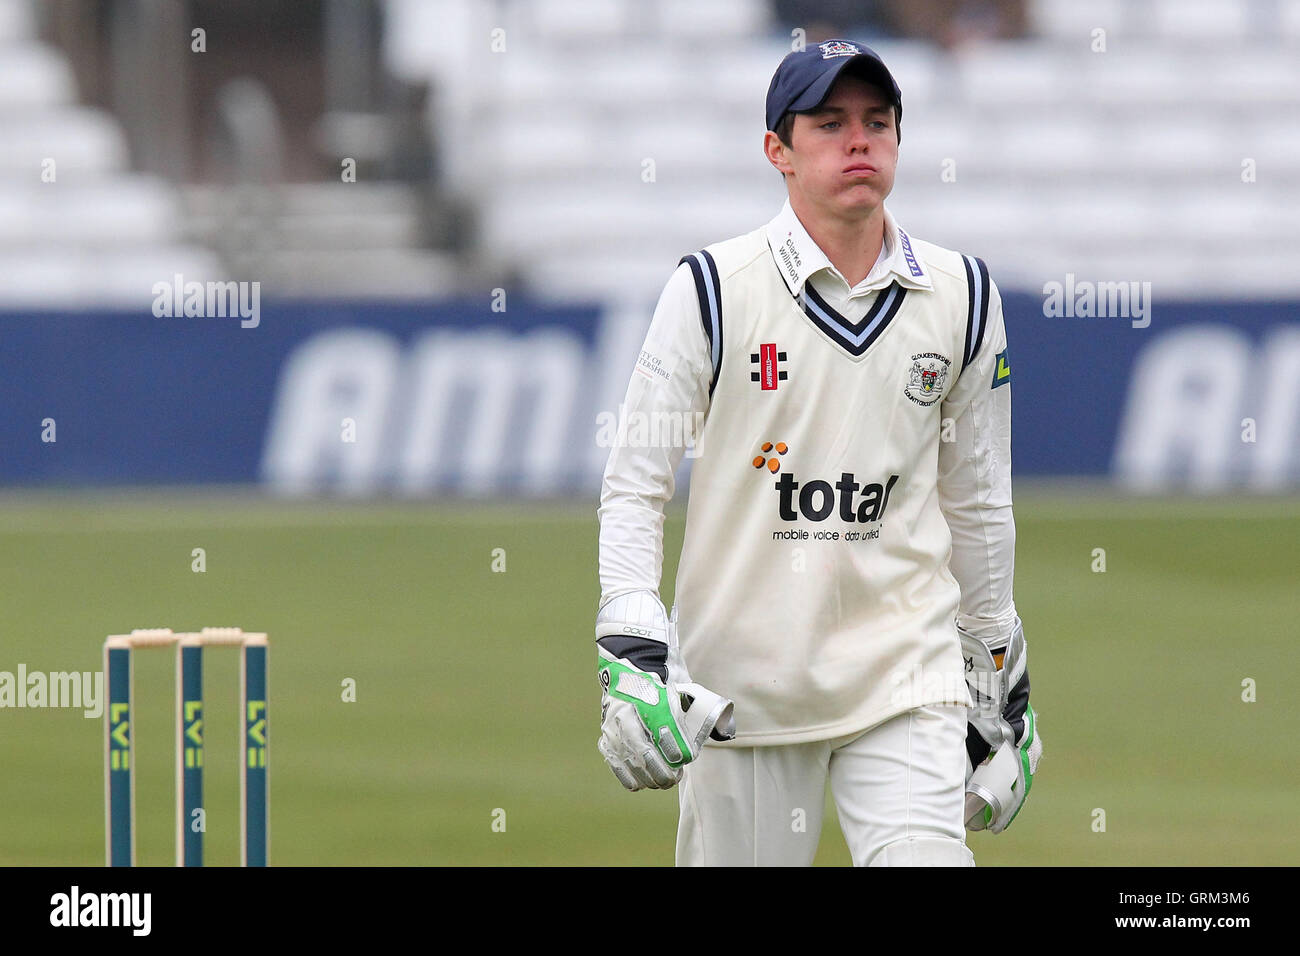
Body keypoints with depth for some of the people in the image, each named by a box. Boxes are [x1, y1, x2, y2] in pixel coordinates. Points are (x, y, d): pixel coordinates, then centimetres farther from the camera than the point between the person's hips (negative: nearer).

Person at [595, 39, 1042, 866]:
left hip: (906, 672, 2)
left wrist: (997, 678, 19)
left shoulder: (960, 297, 7)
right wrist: (631, 654, -16)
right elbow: (634, 486, -3)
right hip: (740, 672, -1)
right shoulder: (713, 291, -4)